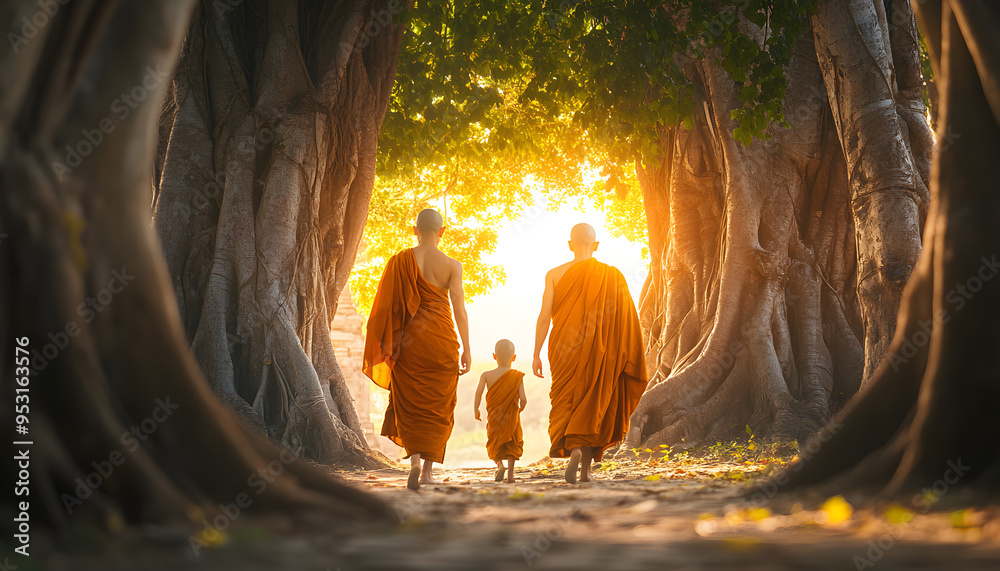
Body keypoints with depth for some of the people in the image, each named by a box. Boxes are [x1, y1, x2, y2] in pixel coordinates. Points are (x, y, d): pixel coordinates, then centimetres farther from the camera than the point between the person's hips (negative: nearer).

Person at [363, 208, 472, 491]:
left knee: (409, 404, 8)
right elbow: (459, 309, -7)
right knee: (437, 404, 9)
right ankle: (428, 469, 7)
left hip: (409, 339, 1)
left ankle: (414, 459, -13)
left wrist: (387, 343, 9)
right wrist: (466, 349, -2)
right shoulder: (451, 265, -3)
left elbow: (387, 305, 1)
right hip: (441, 338, -1)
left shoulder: (400, 261, 0)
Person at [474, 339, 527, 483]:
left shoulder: (486, 375, -5)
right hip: (512, 416, 0)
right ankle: (510, 473, 5)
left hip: (493, 417, 0)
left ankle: (499, 464, -10)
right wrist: (520, 409, 9)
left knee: (494, 444, 17)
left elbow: (478, 393, -16)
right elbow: (523, 399, -13)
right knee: (512, 444, 16)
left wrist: (476, 410, 0)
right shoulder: (517, 376, -7)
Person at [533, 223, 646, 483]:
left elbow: (544, 316, -5)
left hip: (566, 350, 0)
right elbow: (625, 322, -2)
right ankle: (586, 468, 7)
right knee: (593, 405, 11)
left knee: (566, 403, 10)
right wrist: (625, 360, 5)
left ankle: (573, 449, -17)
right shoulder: (613, 276, -1)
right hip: (599, 354, 0)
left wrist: (536, 354, 0)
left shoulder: (556, 275, -2)